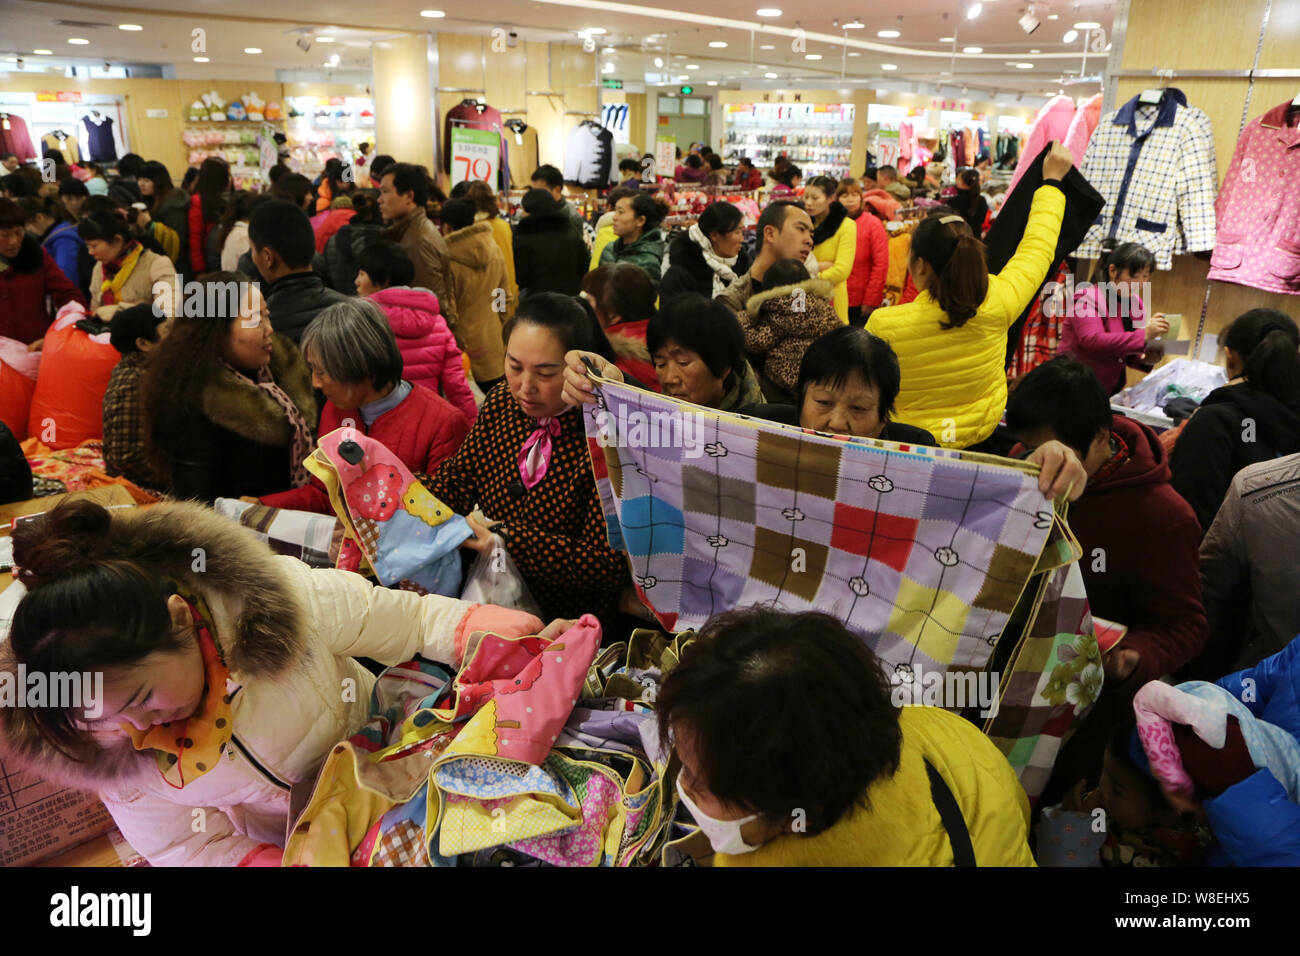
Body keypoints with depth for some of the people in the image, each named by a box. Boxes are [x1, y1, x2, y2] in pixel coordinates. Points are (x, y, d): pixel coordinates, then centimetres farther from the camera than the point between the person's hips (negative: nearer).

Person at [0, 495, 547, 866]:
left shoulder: (279, 598, -29)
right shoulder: (99, 748, -19)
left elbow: (418, 618, -17)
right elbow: (195, 850, -11)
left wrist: (522, 647, -32)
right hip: (279, 844, 2)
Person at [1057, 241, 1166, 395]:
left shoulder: (1136, 303, 12)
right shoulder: (1088, 298, -9)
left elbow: (1129, 354, 17)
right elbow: (1092, 342, -26)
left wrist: (1145, 359, -7)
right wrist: (1144, 335, -30)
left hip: (1111, 391, 7)